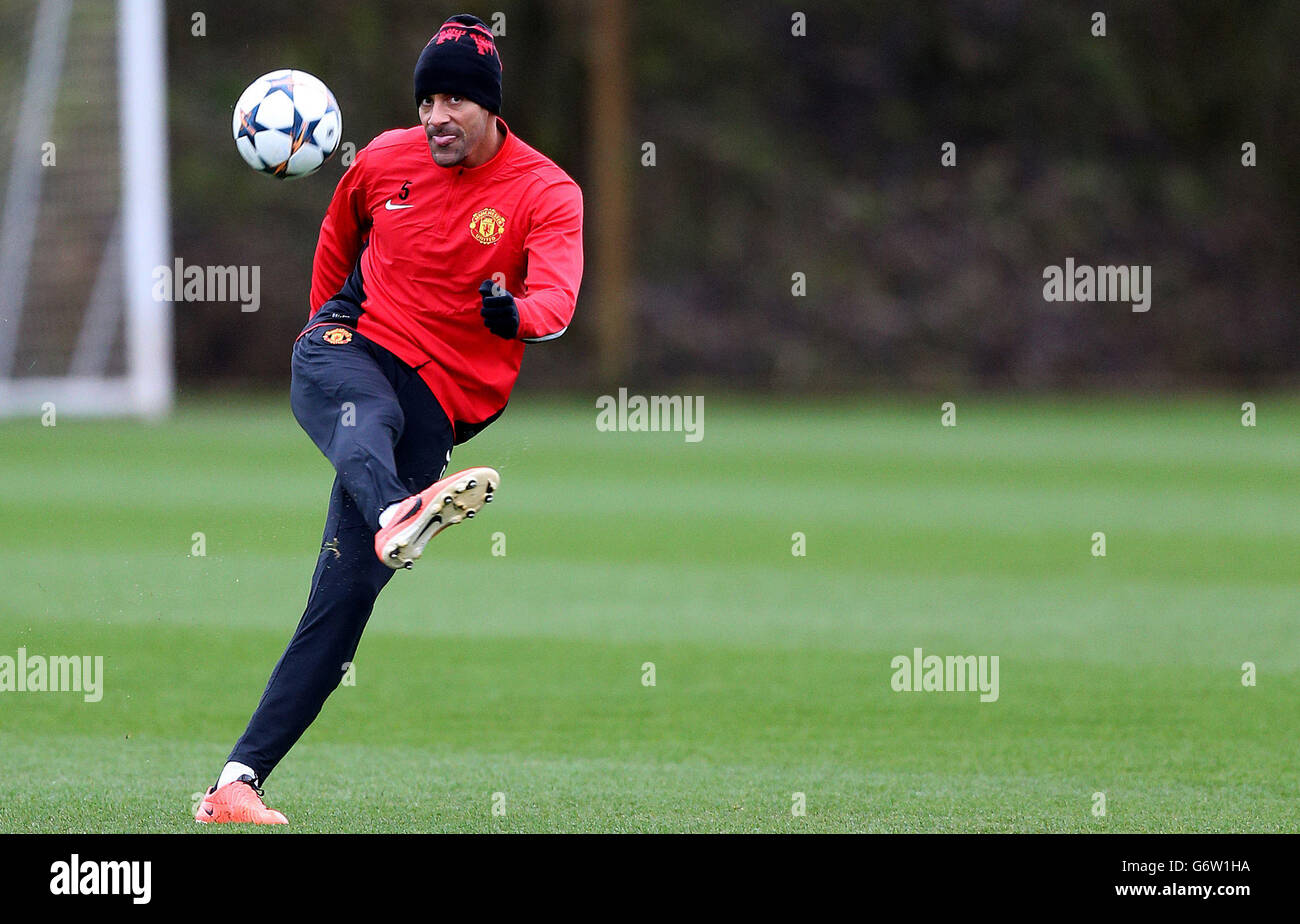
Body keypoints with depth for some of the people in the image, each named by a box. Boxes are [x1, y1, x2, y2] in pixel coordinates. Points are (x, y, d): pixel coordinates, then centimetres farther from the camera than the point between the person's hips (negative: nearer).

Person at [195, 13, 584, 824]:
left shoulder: (547, 193, -4)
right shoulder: (386, 160, 6)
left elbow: (558, 294, -24)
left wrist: (516, 313, -46)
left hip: (437, 402, -1)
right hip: (350, 352, 1)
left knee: (345, 599, -9)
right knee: (371, 414, -39)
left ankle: (239, 780, -10)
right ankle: (396, 516, -74)